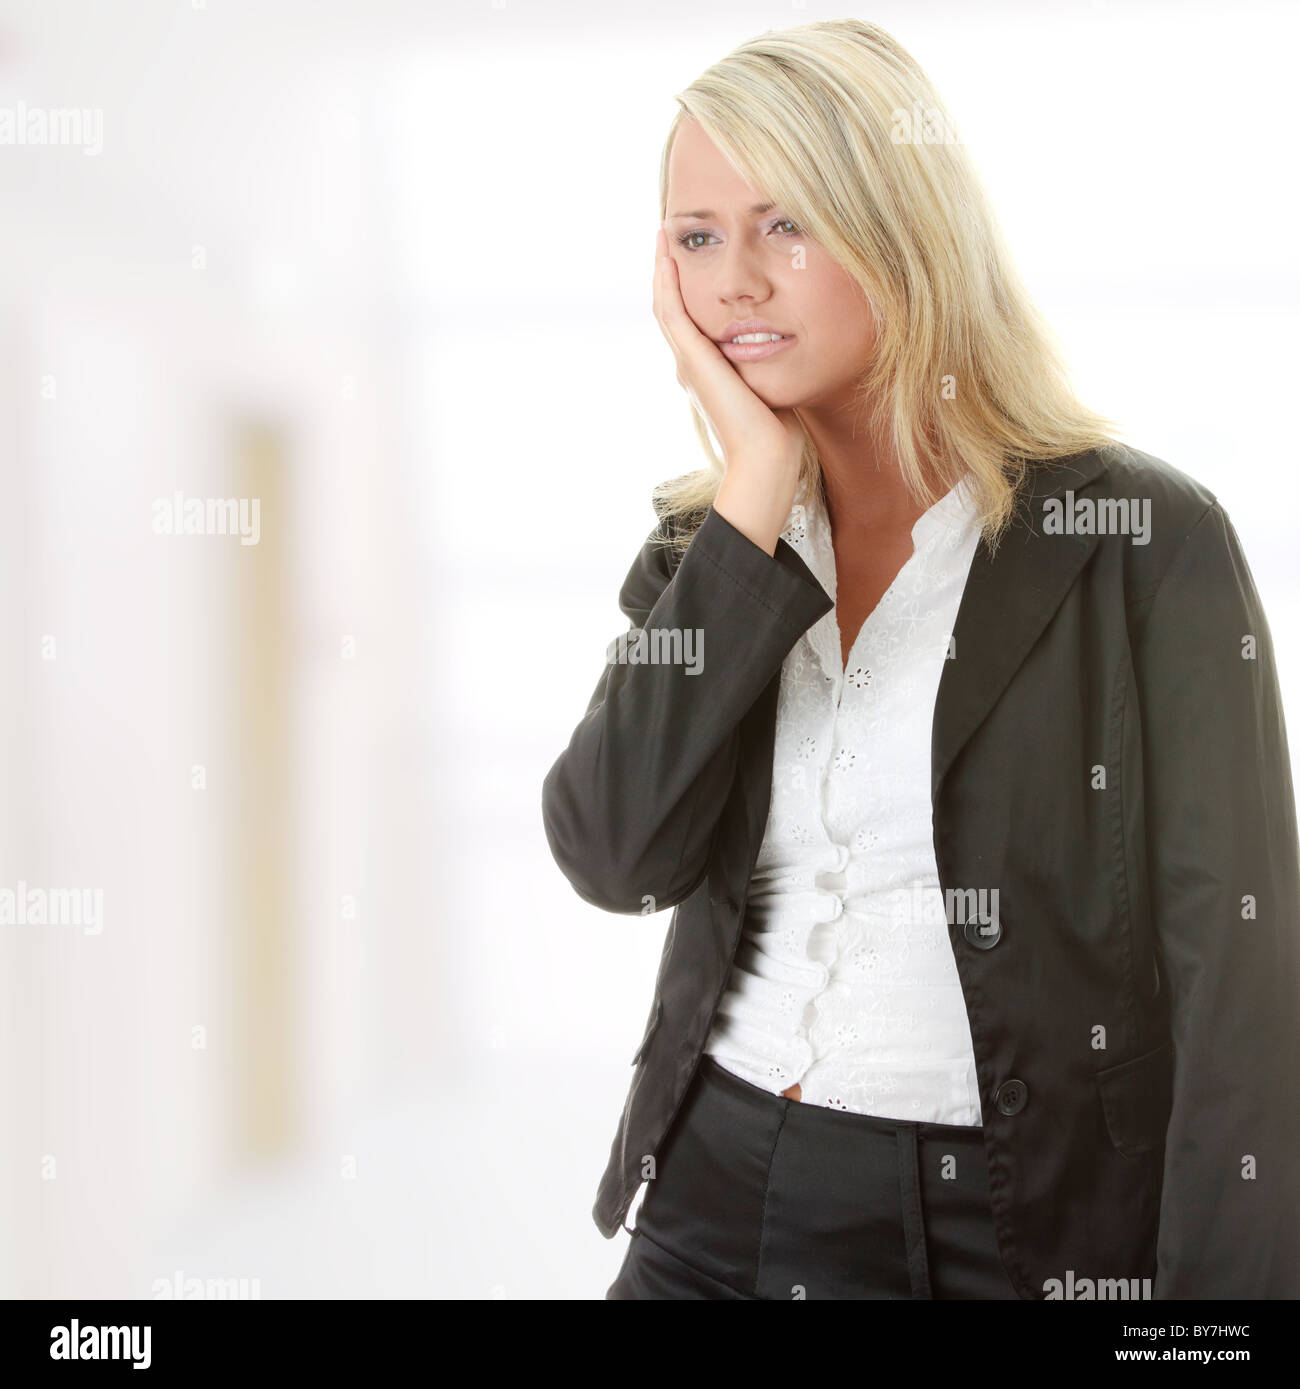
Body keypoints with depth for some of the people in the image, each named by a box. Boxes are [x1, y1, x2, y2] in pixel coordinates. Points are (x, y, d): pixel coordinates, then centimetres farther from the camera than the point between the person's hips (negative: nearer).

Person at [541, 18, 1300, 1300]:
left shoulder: (1142, 544, -10)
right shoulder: (709, 543, 3)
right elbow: (616, 857, -12)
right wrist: (759, 489, -13)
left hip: (1020, 1230, -3)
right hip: (719, 1198, 4)